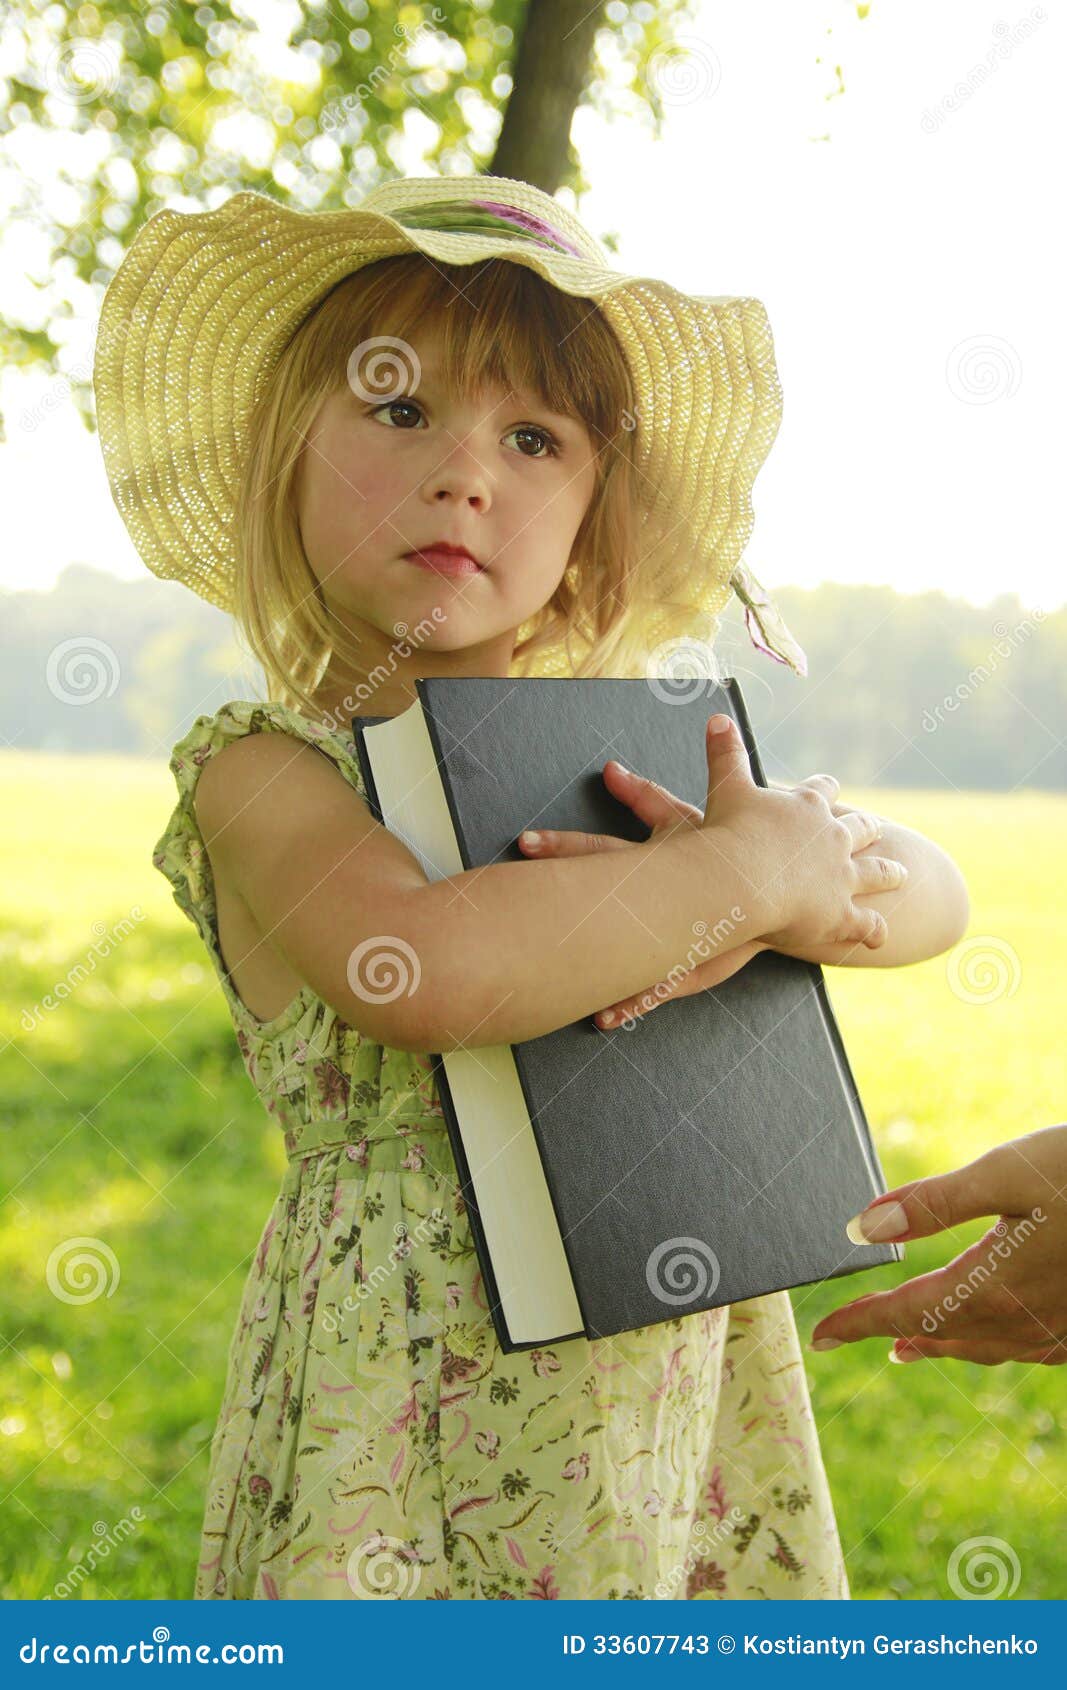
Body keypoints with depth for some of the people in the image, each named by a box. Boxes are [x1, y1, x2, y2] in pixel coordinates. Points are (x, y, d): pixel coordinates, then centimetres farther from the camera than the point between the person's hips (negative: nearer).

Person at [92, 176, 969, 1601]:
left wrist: (779, 900, -14)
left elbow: (935, 895, 9)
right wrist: (744, 872, -19)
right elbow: (427, 974, -30)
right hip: (416, 1398, -5)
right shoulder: (260, 771, -10)